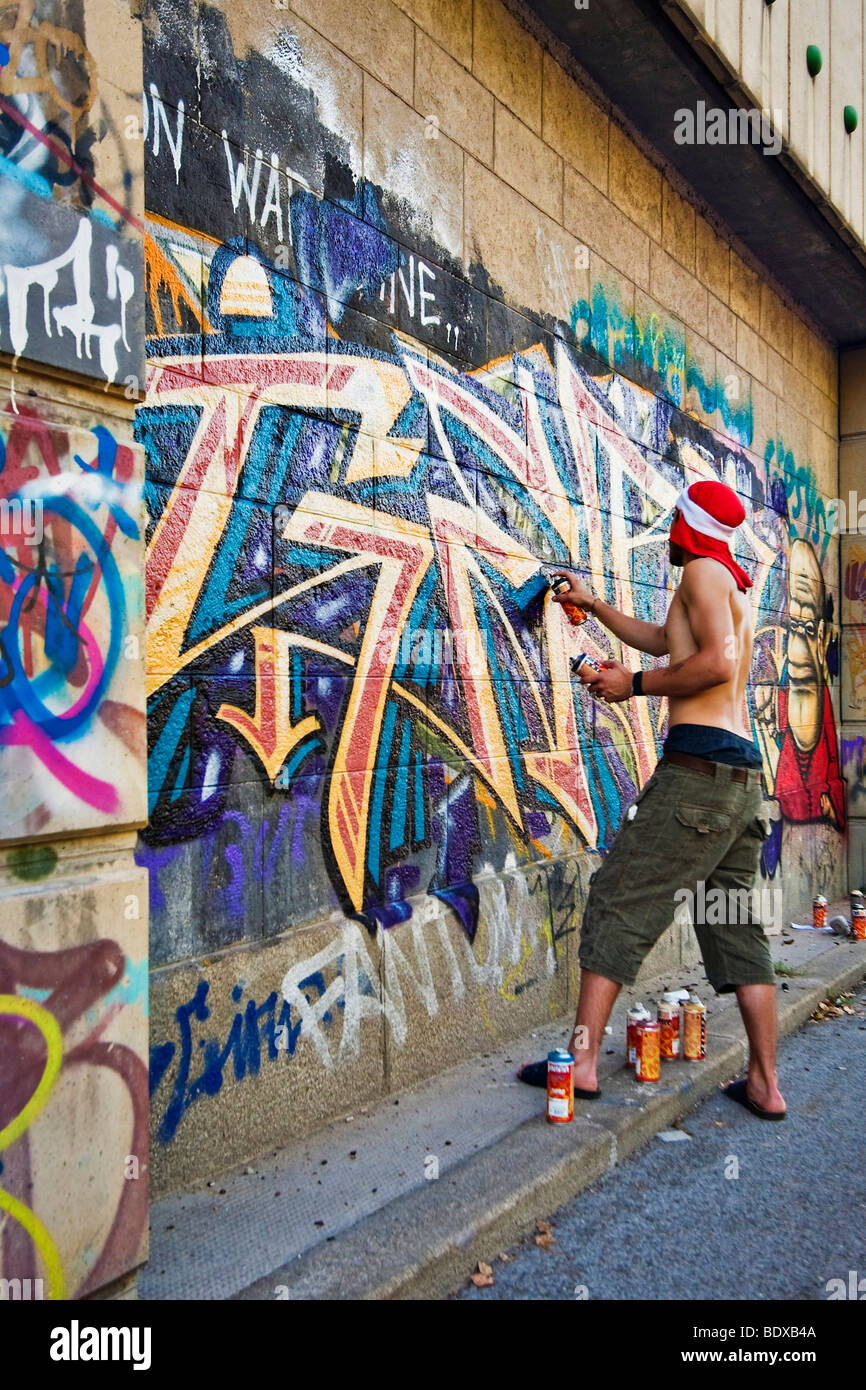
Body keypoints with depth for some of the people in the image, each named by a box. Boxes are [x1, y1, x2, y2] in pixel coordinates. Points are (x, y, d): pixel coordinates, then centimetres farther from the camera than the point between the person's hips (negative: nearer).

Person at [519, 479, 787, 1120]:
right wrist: (594, 603, 43)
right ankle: (765, 1084, 14)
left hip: (698, 765, -9)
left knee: (620, 900, -5)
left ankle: (581, 1062, -2)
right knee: (736, 923, 11)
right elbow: (663, 641, 39)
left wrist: (634, 684, -9)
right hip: (744, 776, 9)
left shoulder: (703, 570, -2)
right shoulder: (735, 589, 26)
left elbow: (716, 663, -18)